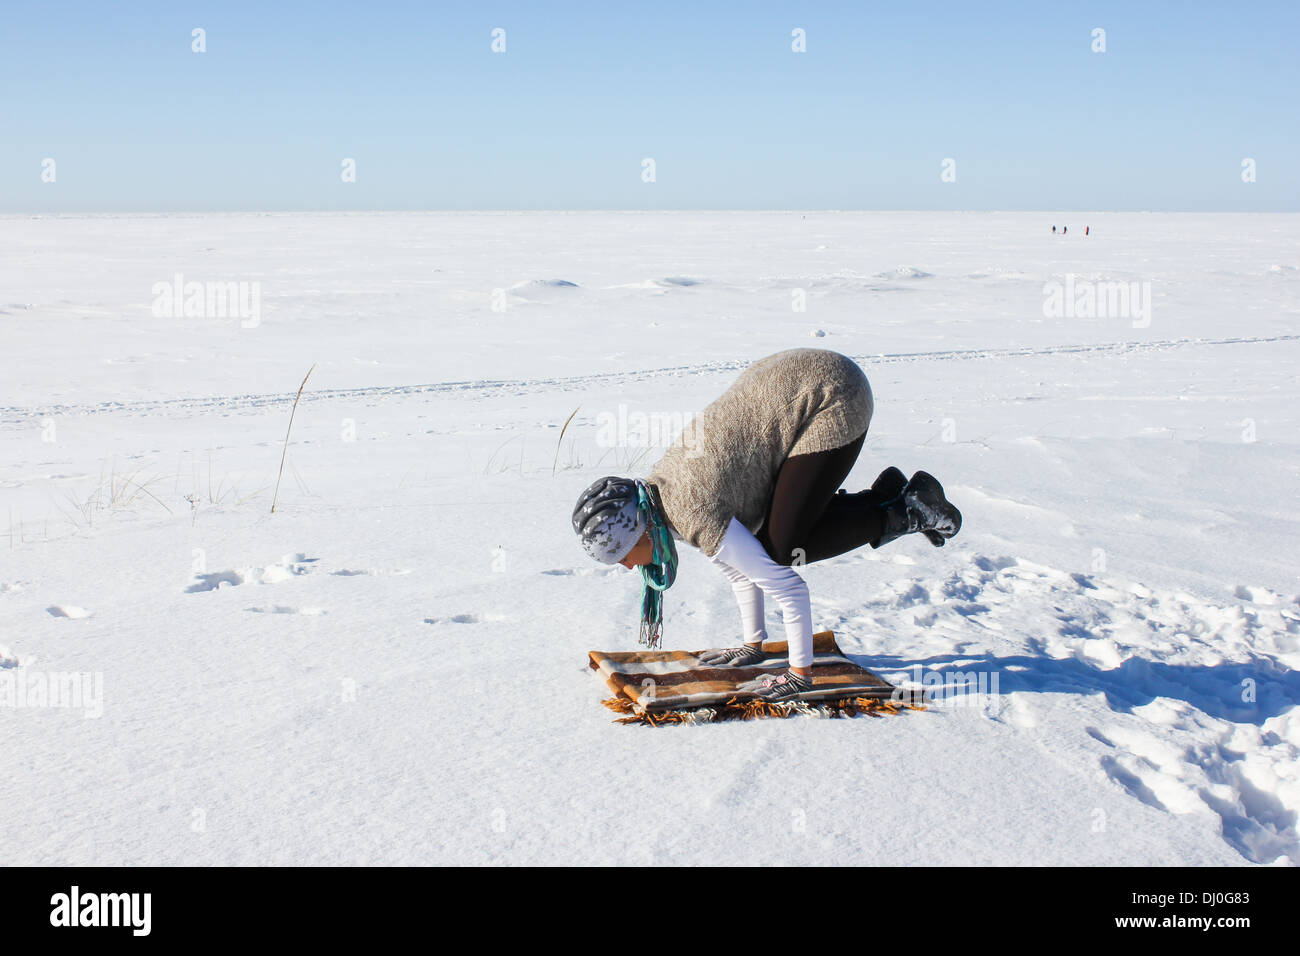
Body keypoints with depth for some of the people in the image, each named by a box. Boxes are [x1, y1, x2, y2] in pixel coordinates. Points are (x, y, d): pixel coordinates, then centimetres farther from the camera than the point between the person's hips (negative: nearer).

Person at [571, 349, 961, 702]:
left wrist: (800, 674, -17)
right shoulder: (657, 491, 3)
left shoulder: (695, 515, -24)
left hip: (835, 400, -9)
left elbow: (787, 586, -25)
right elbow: (737, 563, 16)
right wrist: (751, 646, 20)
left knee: (782, 548, -13)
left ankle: (902, 512, 0)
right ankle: (886, 495, 16)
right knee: (761, 546, 8)